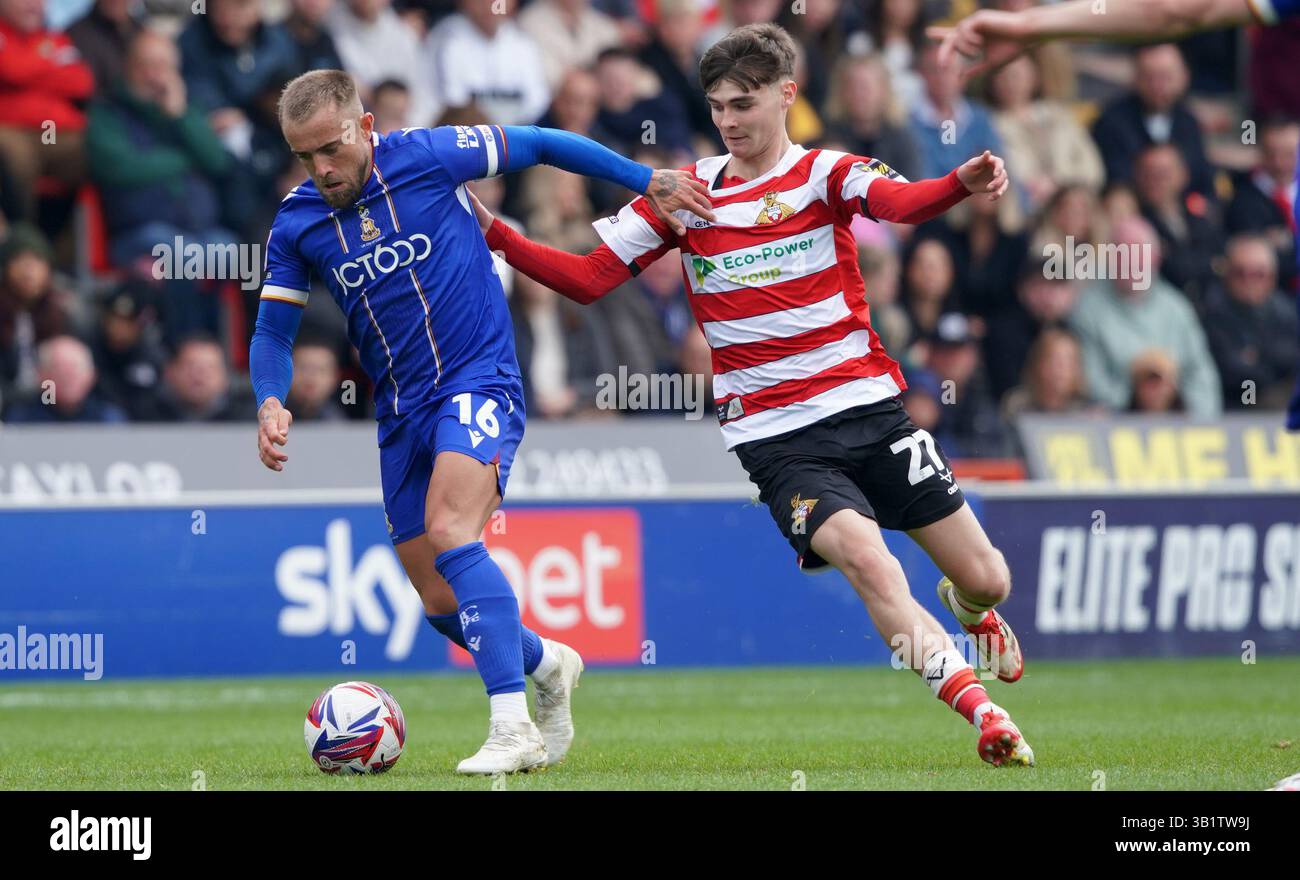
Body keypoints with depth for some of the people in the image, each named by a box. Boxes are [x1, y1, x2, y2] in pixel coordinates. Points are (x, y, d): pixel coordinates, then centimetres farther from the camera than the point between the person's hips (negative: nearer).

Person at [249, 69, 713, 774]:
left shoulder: (426, 156, -10)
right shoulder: (296, 223, 1)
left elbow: (538, 146, 1)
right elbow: (273, 330, 7)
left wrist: (648, 181, 4)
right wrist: (271, 401, -13)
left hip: (478, 380, -5)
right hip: (400, 412, 5)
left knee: (449, 531, -30)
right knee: (442, 604, 6)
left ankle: (513, 728, -33)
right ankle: (548, 665, 37)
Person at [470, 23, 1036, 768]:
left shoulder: (825, 174, -1)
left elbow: (900, 201, -23)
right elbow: (590, 279, 8)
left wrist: (965, 183, -46)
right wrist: (497, 235, -6)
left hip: (869, 407, 0)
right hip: (776, 438, 0)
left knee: (986, 579, 3)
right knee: (867, 560, -26)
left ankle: (973, 613, 41)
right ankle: (982, 712, -24)